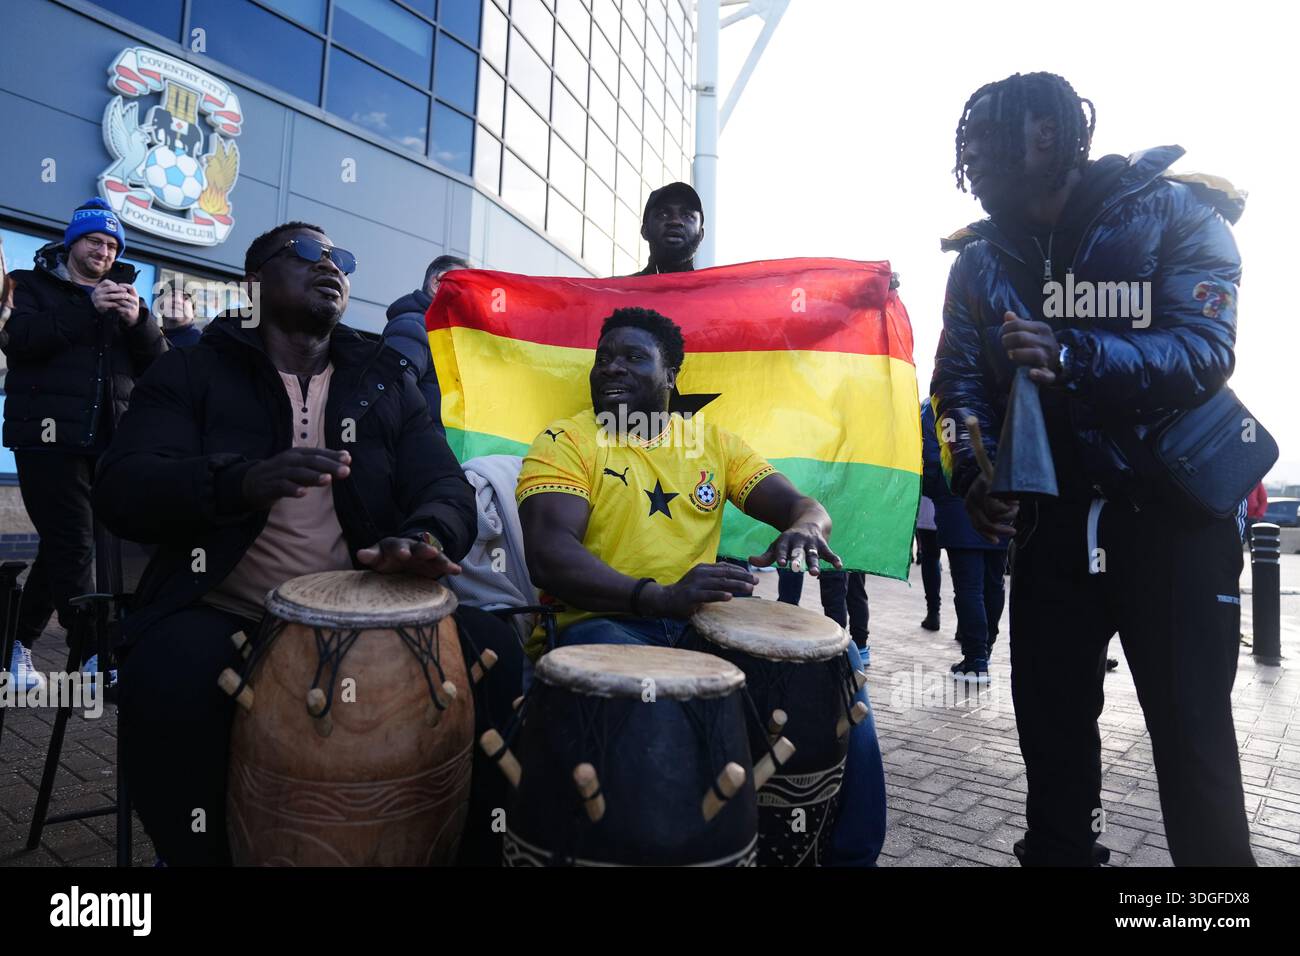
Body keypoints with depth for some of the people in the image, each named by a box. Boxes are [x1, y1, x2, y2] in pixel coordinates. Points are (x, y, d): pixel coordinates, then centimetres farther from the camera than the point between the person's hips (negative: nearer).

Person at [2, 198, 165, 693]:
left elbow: (158, 364, 7)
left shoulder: (122, 294, 18)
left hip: (106, 442, 5)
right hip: (49, 436, -5)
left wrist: (137, 320, -11)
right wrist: (90, 309, -19)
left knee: (62, 545, 11)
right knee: (74, 545, -9)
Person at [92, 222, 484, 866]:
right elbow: (122, 489, -7)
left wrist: (425, 537, -22)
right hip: (223, 612, -1)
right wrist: (243, 481, -29)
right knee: (168, 688, -32)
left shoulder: (385, 380, 13)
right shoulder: (193, 371, 6)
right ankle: (201, 854, 0)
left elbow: (444, 484, 4)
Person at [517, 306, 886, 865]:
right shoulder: (564, 442, -1)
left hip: (705, 619, 5)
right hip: (601, 623, -4)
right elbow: (548, 555, -17)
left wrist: (804, 530, -19)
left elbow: (801, 505, 8)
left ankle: (852, 850, 6)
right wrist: (659, 597, -33)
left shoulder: (711, 440, 13)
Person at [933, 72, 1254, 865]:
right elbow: (960, 384, -1)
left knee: (1192, 733, 3)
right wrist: (972, 473, -19)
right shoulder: (980, 261, 7)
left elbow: (1206, 350, -18)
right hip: (1053, 522, 4)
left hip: (1174, 515, -3)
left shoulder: (1172, 213, -5)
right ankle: (1057, 851, 27)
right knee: (1050, 723, 9)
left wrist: (1071, 358, -35)